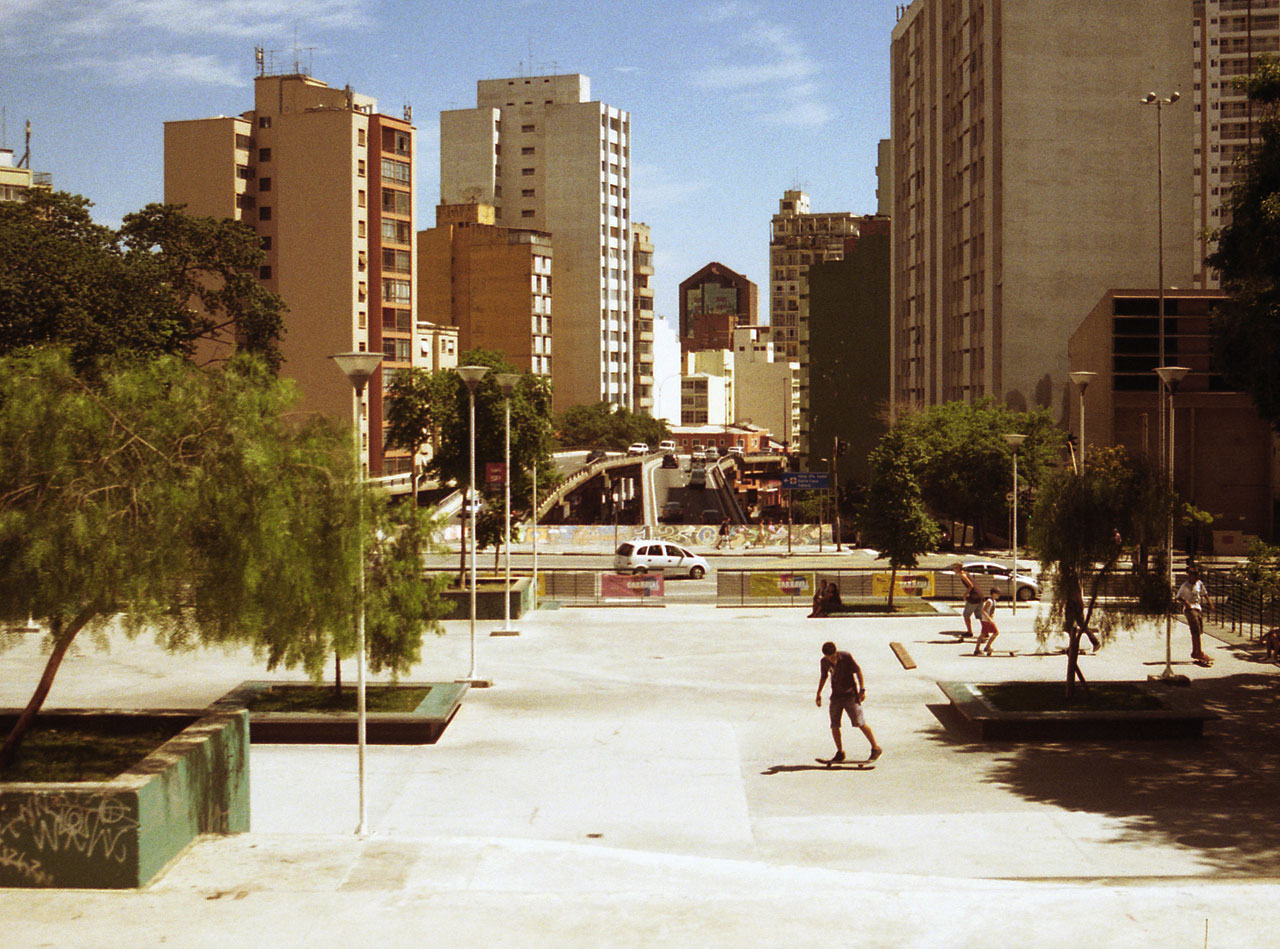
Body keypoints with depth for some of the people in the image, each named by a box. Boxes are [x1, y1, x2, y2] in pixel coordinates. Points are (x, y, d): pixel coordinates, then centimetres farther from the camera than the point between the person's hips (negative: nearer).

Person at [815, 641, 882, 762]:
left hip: (850, 694, -4)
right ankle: (840, 752, 11)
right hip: (836, 695, 4)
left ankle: (876, 748, 4)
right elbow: (823, 676, 14)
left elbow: (858, 671, -7)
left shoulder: (846, 657, -15)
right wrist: (818, 694, 14)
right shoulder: (824, 662, -3)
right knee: (834, 725, -2)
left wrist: (862, 689, -10)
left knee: (860, 723, -7)